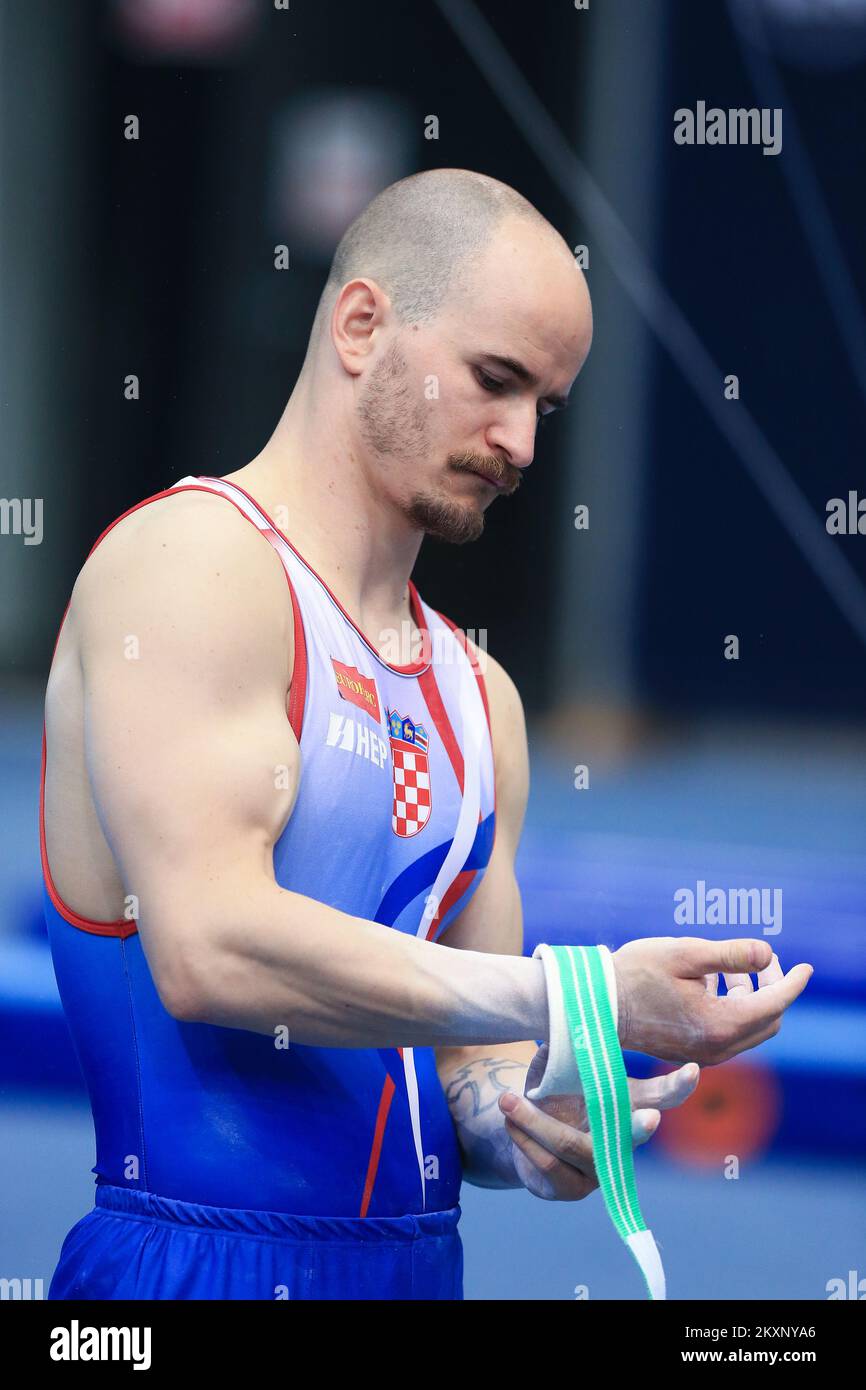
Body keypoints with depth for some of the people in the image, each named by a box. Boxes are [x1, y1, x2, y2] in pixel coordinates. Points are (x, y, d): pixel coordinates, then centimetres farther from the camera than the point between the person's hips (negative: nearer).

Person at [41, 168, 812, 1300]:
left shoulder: (479, 698, 14)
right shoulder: (197, 560, -9)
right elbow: (210, 945, -21)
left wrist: (518, 1123, -8)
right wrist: (586, 999, -21)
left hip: (416, 1264, 7)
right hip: (208, 1261, -7)